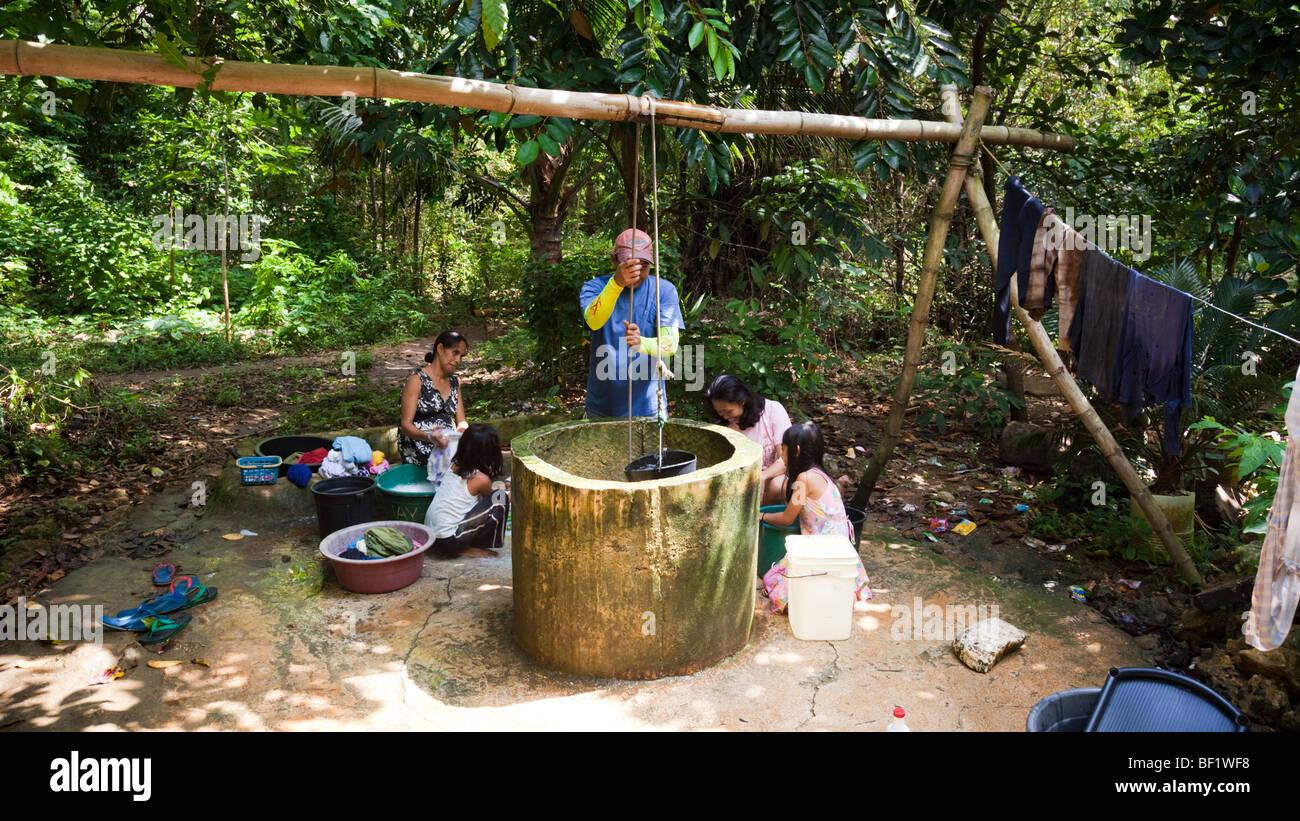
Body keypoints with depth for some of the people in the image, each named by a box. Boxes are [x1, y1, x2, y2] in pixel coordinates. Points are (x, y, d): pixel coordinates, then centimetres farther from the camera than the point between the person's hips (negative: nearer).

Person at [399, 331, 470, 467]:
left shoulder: (455, 382, 16)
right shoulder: (417, 380, -5)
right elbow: (406, 425, -11)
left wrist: (463, 429, -11)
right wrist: (429, 437, -31)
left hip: (449, 445, 7)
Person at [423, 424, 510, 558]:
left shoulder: (454, 467, 6)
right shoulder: (482, 479, -12)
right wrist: (500, 489, 31)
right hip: (448, 543, -8)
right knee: (500, 497, -8)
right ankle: (466, 549, 0)